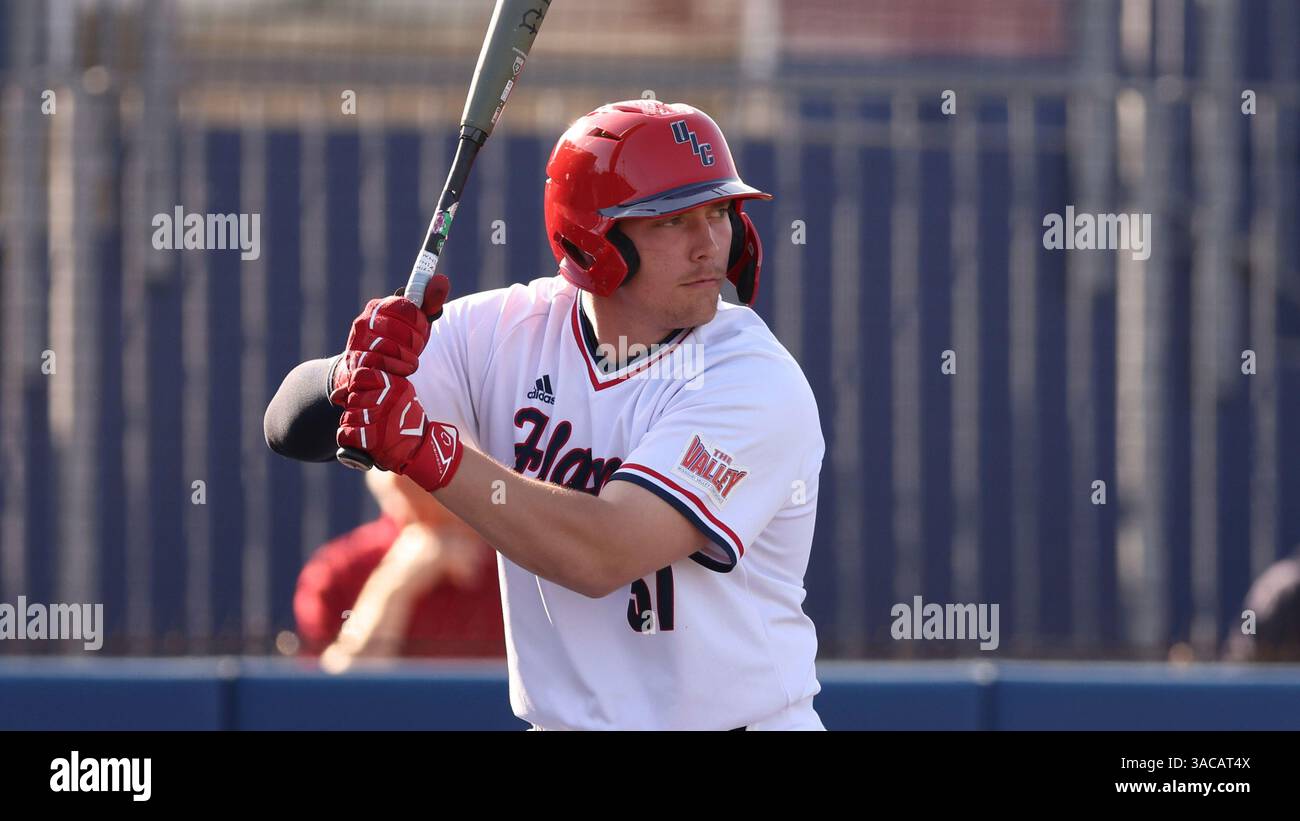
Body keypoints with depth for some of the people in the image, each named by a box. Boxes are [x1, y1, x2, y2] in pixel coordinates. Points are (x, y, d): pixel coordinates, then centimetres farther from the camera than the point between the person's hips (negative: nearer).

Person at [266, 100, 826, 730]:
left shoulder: (760, 383, -15)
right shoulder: (508, 331, 0)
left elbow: (601, 556, -25)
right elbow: (297, 426, -7)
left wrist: (420, 445, -30)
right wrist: (355, 380, -29)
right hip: (562, 723, 3)